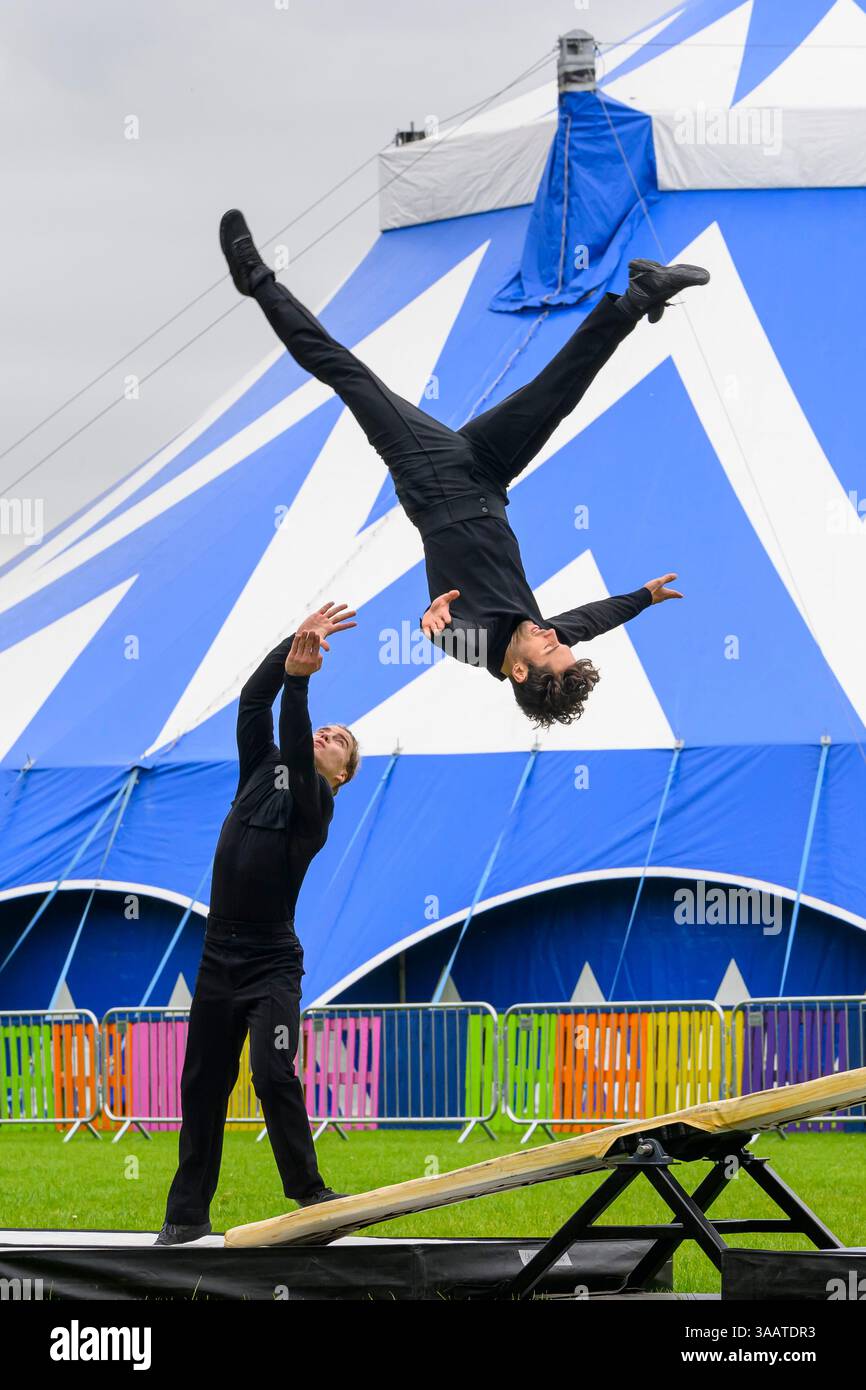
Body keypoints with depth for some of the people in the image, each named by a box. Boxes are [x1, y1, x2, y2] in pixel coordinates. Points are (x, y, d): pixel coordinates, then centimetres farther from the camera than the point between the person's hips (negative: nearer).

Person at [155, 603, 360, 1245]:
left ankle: (312, 1197, -11)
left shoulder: (315, 800, -4)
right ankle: (188, 1211, 13)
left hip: (272, 963, -6)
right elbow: (252, 702, 1)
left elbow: (297, 751, -22)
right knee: (203, 1085, 8)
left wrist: (298, 681, -32)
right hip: (219, 957, 6)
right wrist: (292, 646, -9)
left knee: (275, 1076, -19)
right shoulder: (261, 770, 11)